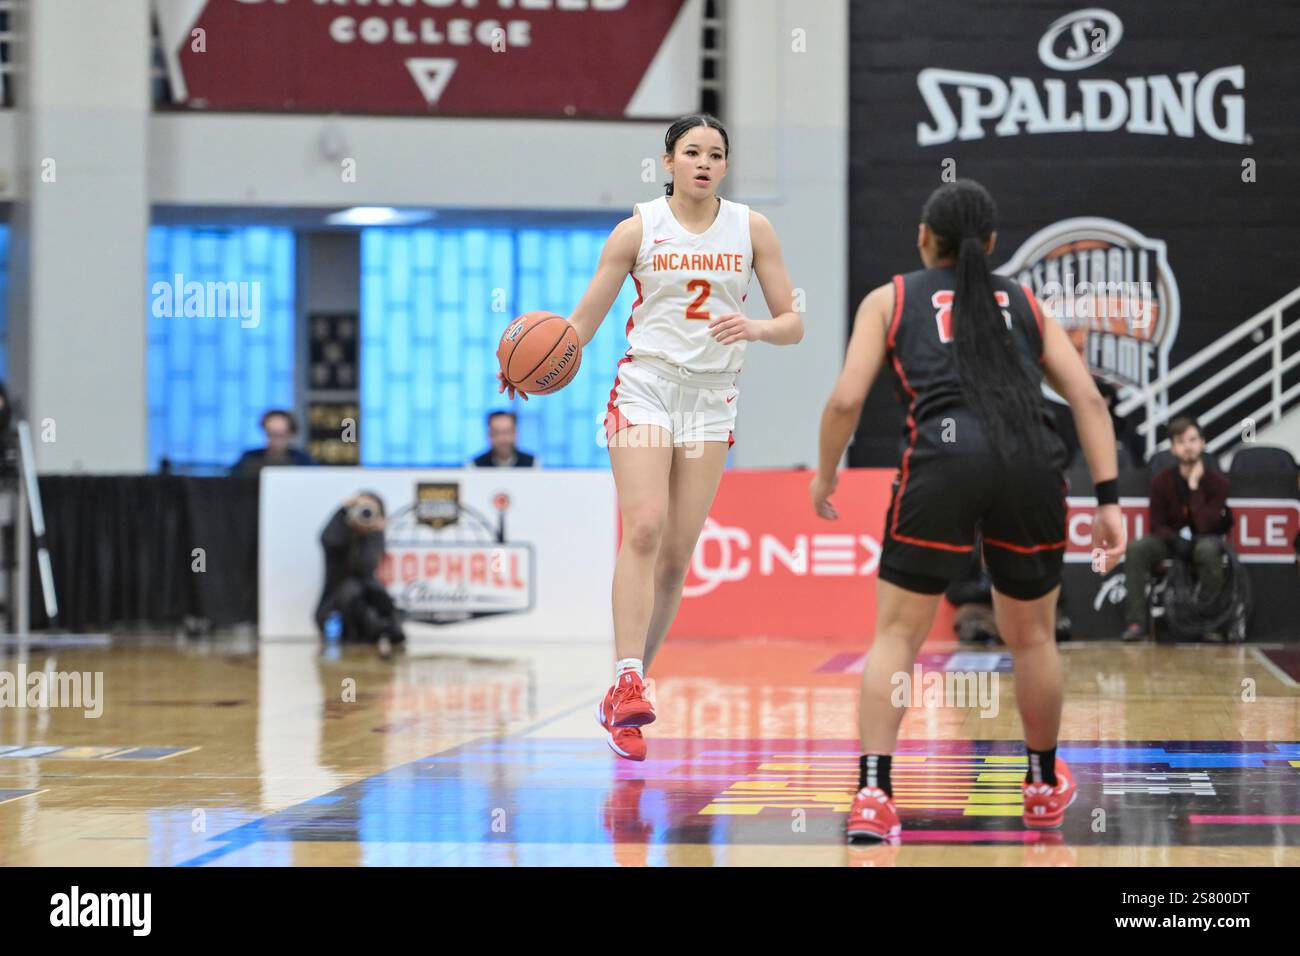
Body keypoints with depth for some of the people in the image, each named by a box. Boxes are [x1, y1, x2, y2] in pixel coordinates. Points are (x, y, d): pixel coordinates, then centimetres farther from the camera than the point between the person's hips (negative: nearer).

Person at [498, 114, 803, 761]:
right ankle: (628, 682, -25)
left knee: (677, 555, 0)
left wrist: (756, 328, -17)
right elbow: (581, 323, -1)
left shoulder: (751, 229, 4)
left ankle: (623, 697, 9)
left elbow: (792, 323, 5)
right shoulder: (639, 229, -1)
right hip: (645, 387, -2)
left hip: (712, 399, 3)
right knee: (643, 530, -20)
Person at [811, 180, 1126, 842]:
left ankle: (873, 795, -10)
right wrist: (1108, 500, 10)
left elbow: (846, 399, 7)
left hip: (945, 459, -2)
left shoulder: (891, 300, 19)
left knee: (897, 634, 6)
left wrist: (825, 476, 23)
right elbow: (1088, 398, 14)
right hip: (1033, 465, 2)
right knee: (1031, 637, 21)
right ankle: (1046, 787, 36)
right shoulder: (1026, 304, 26)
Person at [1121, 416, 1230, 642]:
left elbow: (1206, 525, -19)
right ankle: (1135, 622, -29)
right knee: (1136, 548, -28)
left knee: (1208, 548, -39)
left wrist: (1194, 486, -22)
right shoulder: (1161, 481, -5)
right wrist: (1175, 539, -24)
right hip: (1171, 539, 2)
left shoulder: (1217, 481, -10)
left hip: (1205, 539, -2)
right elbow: (1157, 524, -2)